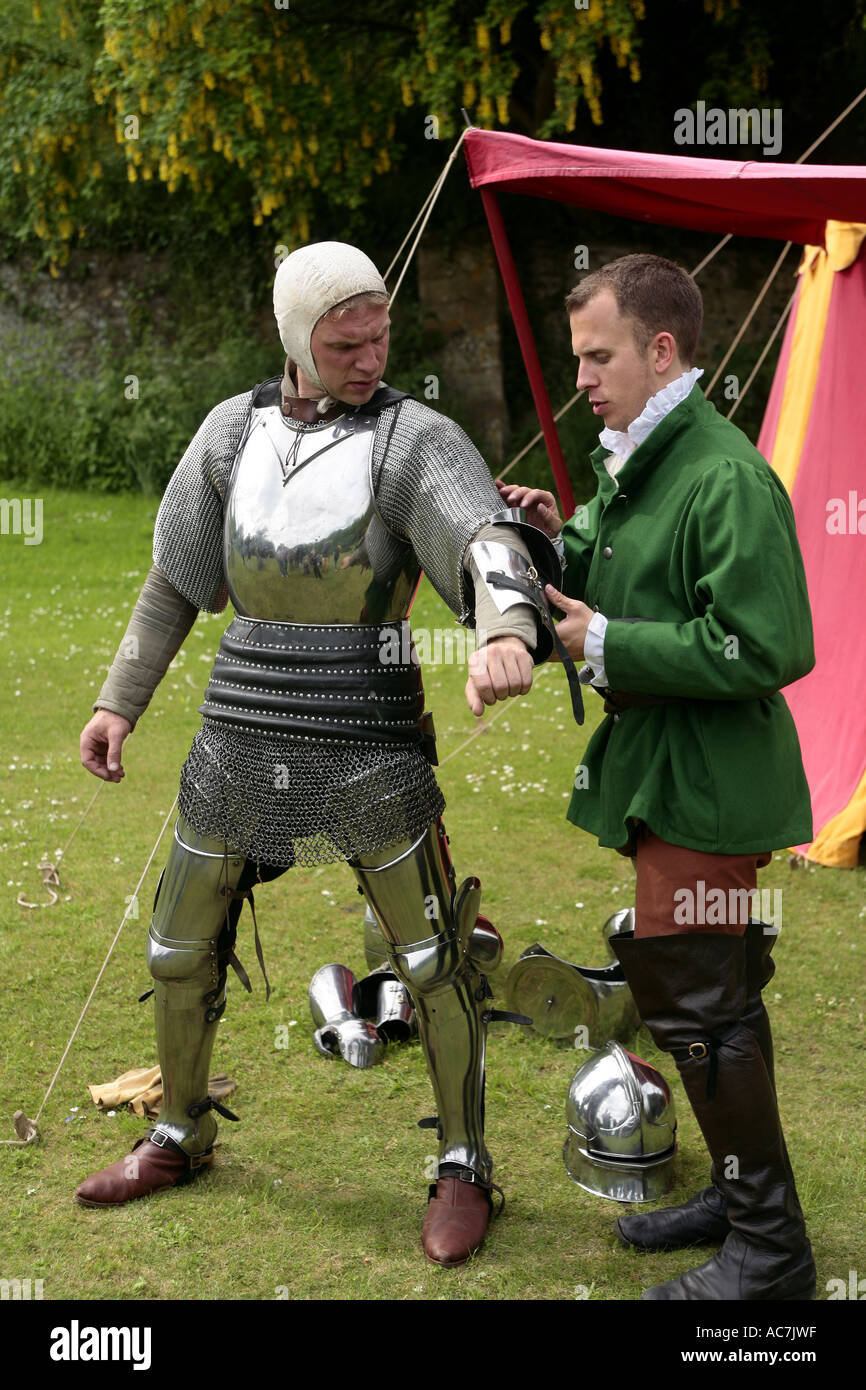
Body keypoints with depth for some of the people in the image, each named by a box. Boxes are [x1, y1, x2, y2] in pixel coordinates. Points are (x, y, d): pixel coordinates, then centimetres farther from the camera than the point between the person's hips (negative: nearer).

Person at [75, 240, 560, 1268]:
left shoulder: (418, 438, -7)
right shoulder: (234, 430, 7)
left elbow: (487, 538, -27)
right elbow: (174, 580, 15)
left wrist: (507, 632, -49)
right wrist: (118, 702, 10)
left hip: (369, 739, -4)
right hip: (242, 731, 4)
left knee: (434, 959, -1)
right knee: (180, 949, 13)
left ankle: (463, 1168, 18)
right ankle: (179, 1137, 36)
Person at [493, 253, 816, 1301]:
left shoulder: (728, 479, -19)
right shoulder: (630, 466, 12)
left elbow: (765, 648, -24)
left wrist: (607, 645, -20)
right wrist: (562, 542, 3)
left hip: (704, 783, -10)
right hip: (661, 771, 10)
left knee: (698, 1005, -4)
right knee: (712, 996, 19)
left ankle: (770, 1250, 11)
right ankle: (743, 1192, 35)